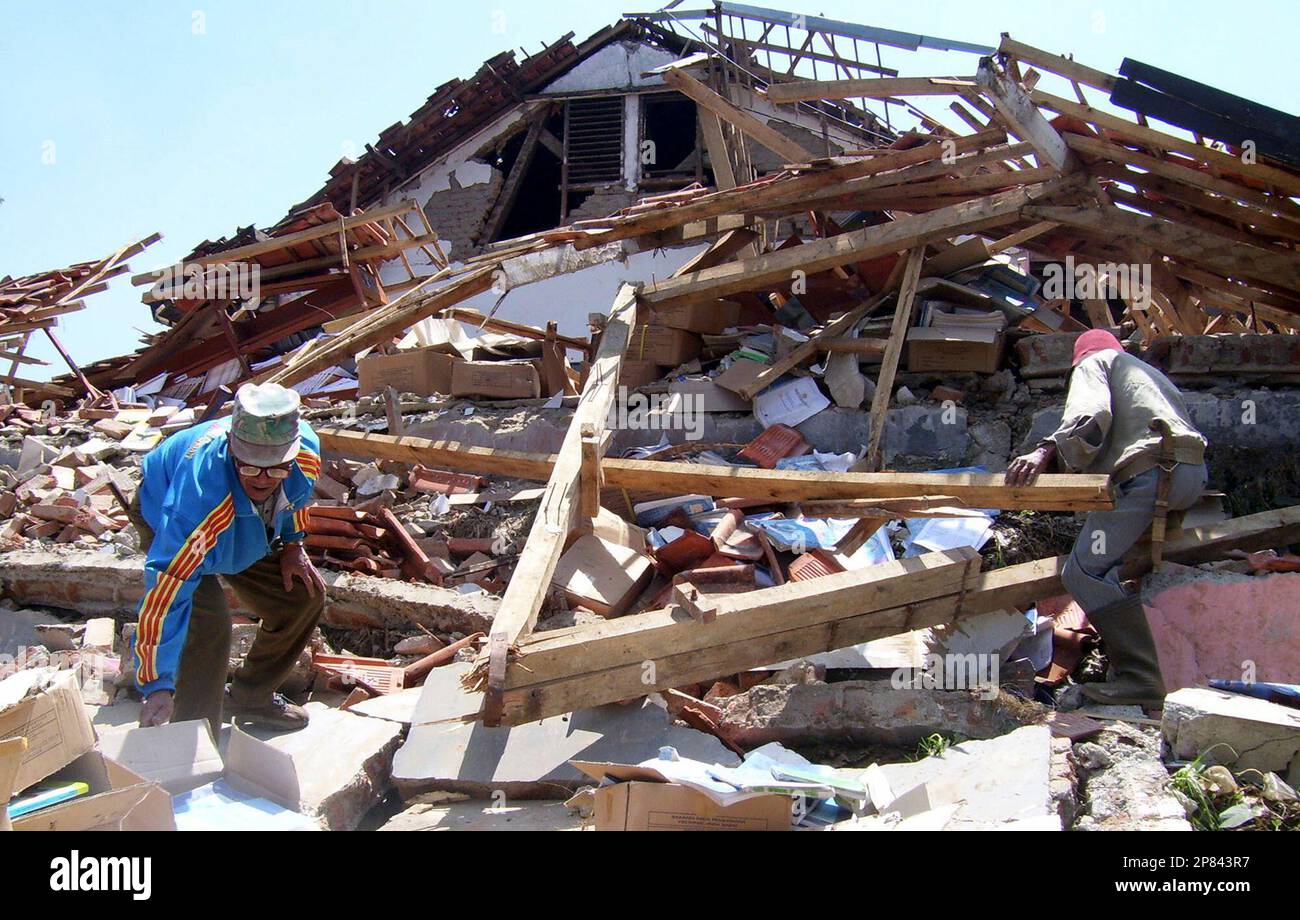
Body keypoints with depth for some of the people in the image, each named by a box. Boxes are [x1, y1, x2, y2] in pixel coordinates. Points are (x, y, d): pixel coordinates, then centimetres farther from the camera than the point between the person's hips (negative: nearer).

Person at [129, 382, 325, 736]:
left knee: (305, 595, 4)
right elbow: (166, 587, -48)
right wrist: (157, 686, -49)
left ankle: (251, 697, 25)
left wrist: (292, 543, 0)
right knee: (208, 626, -27)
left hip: (245, 530, 6)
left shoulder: (306, 450, -32)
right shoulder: (201, 498, -48)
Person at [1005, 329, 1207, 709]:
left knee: (1086, 572, -14)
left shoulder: (1094, 362, 17)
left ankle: (1143, 680, -22)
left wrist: (1046, 451, -12)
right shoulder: (1150, 372, 40)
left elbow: (1091, 414, -6)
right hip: (1194, 472, 9)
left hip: (1148, 470, -9)